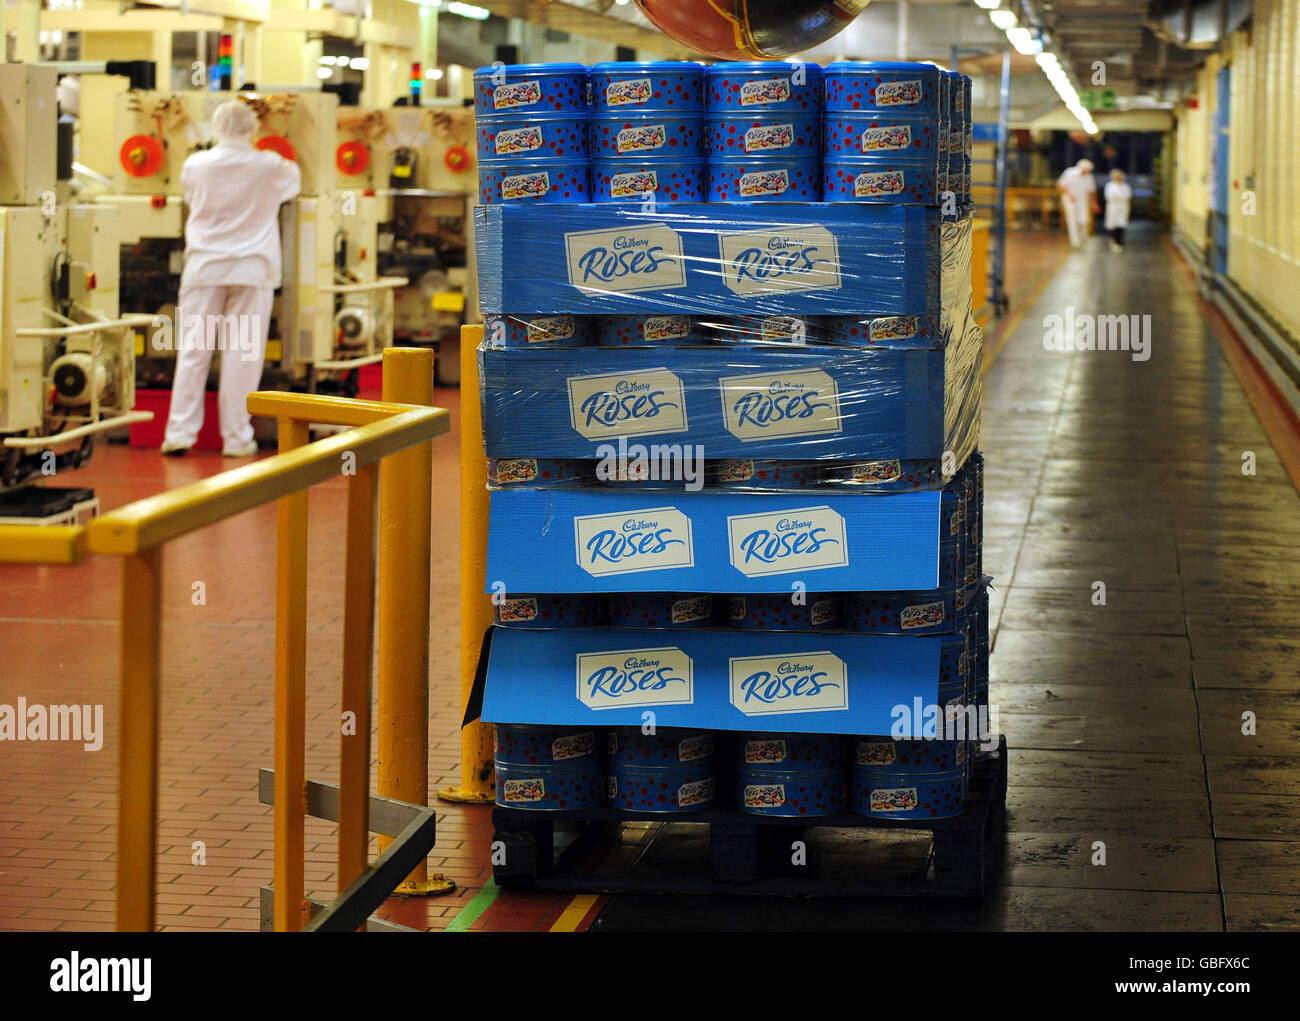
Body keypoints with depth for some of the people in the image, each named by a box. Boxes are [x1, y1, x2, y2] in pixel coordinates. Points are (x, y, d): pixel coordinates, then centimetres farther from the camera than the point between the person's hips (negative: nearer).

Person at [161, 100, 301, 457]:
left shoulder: (196, 165, 0)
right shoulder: (269, 167, -2)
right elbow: (293, 183, 19)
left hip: (204, 267, 1)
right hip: (251, 271, -1)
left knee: (193, 350, 4)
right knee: (242, 352, 1)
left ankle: (180, 432, 4)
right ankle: (236, 437, 2)